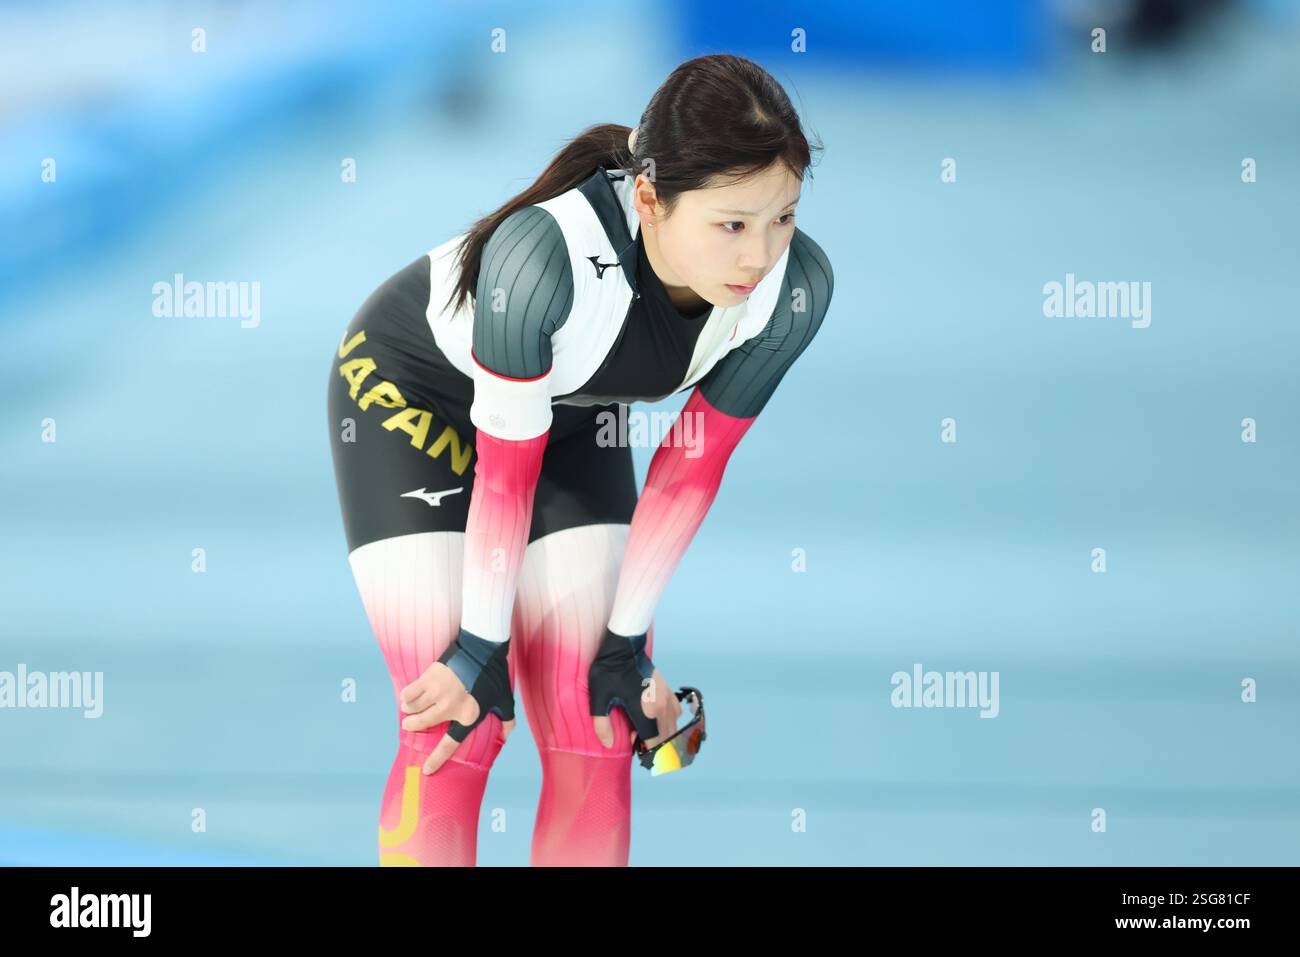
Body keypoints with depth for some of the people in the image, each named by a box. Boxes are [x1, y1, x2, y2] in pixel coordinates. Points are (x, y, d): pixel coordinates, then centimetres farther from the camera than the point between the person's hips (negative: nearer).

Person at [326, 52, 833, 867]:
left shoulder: (795, 287, -28)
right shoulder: (547, 255, -42)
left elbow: (693, 466, -14)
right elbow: (507, 470, -29)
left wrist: (627, 640, -7)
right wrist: (482, 649, -18)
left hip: (574, 417, 4)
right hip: (409, 392, -4)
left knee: (596, 734, -2)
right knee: (452, 736, -12)